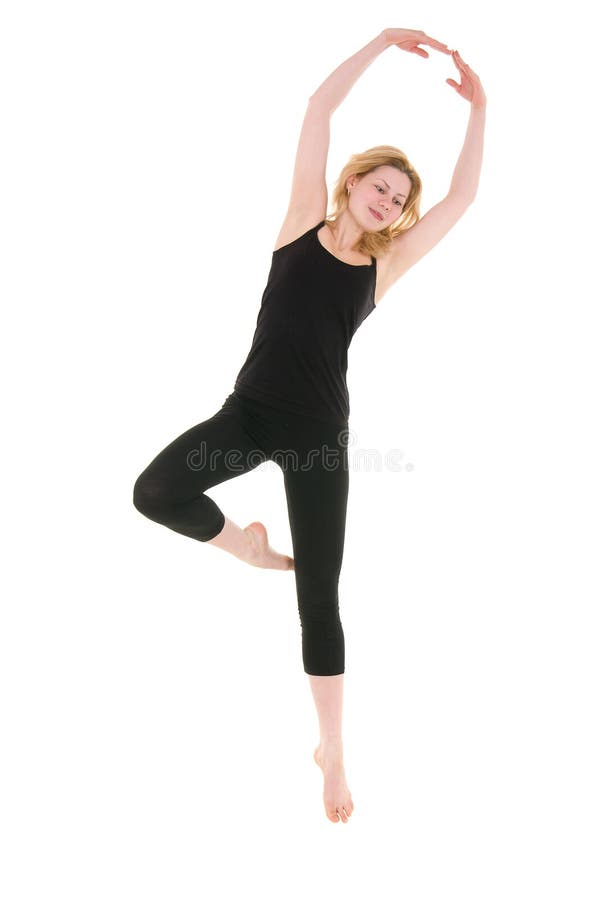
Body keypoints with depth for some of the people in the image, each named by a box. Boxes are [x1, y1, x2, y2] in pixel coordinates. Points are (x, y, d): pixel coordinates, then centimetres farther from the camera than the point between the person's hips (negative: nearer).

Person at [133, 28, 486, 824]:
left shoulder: (384, 266, 6)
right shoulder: (304, 223, 5)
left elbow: (462, 198, 4)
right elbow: (319, 110, 2)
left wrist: (478, 108, 4)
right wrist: (383, 42, 2)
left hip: (319, 434, 0)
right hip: (250, 411, 1)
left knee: (319, 599, 1)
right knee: (155, 492, -23)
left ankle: (332, 751, 17)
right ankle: (246, 546, 10)